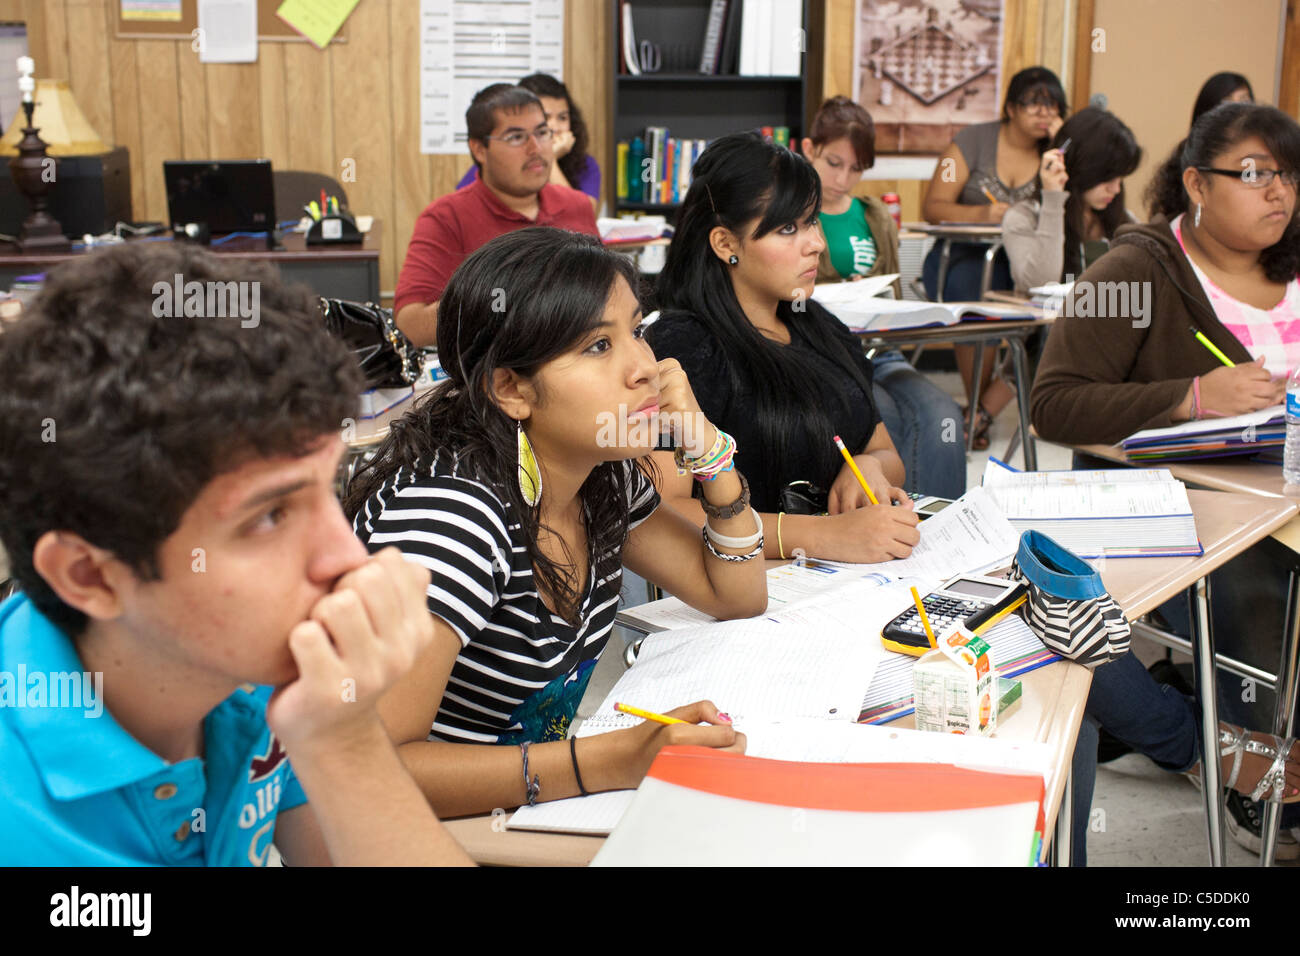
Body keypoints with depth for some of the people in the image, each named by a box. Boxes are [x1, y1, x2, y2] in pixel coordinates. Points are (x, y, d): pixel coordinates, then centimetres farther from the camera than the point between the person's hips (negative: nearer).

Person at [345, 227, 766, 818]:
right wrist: (611, 763, -37)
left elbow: (738, 597, 11)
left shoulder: (606, 475, 0)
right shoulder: (450, 509, -25)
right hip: (448, 831, -8)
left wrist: (706, 445, -4)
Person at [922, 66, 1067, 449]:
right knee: (976, 303, -37)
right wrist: (982, 213, -22)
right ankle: (977, 404, -15)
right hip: (964, 255, -2)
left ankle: (984, 409, -22)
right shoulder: (974, 141, 4)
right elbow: (933, 207, -4)